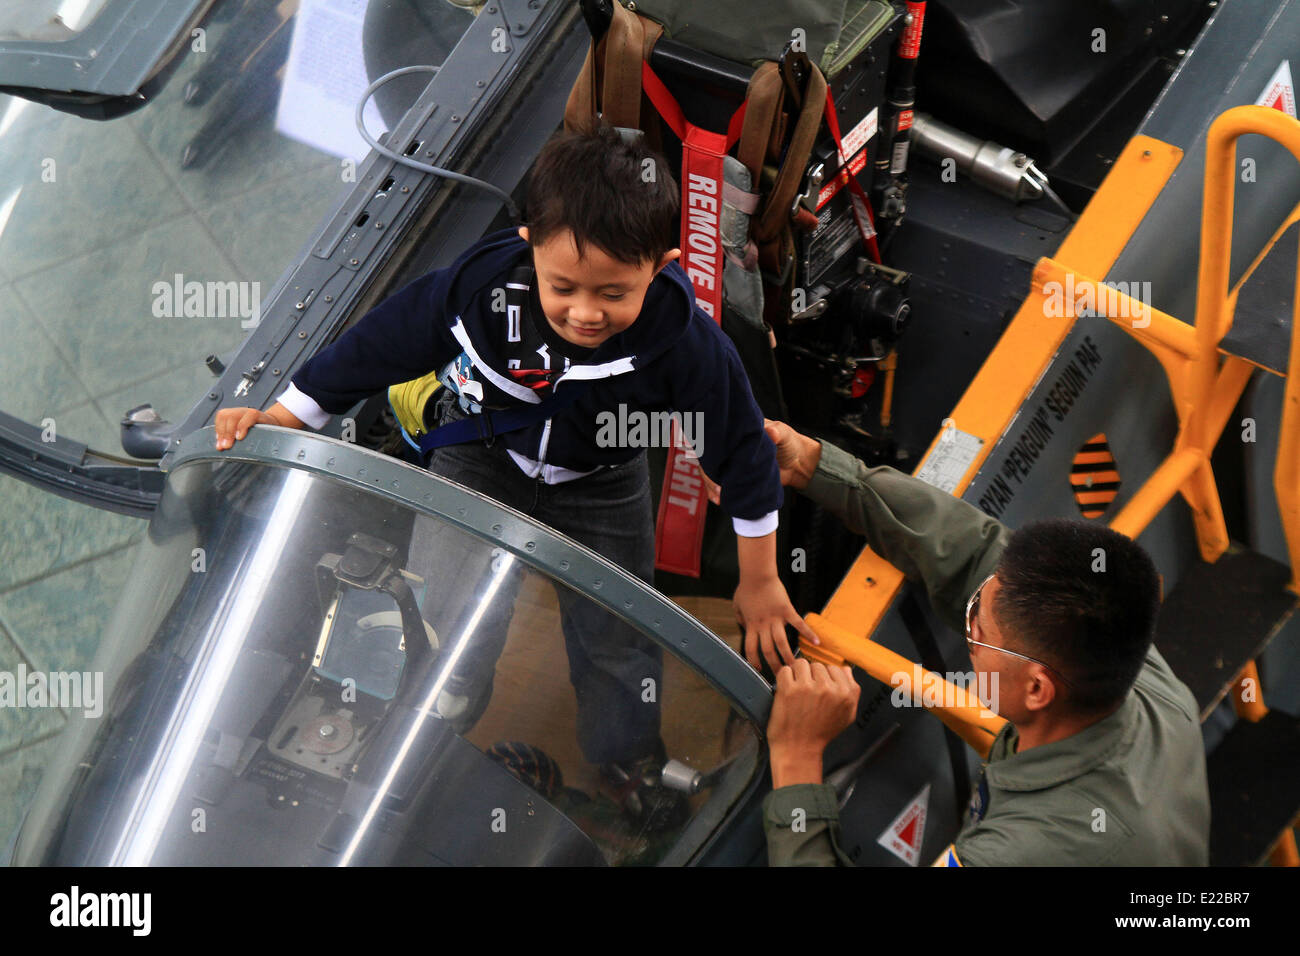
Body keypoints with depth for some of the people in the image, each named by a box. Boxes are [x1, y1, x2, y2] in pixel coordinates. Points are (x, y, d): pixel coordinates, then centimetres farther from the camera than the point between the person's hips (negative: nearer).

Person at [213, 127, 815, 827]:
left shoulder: (687, 346, -36)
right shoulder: (477, 287, -34)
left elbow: (742, 454, -21)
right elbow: (378, 347, -16)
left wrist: (760, 583, -11)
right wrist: (277, 419, -12)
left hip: (601, 487, 0)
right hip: (479, 462, 1)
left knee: (616, 645, 11)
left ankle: (628, 767, 44)